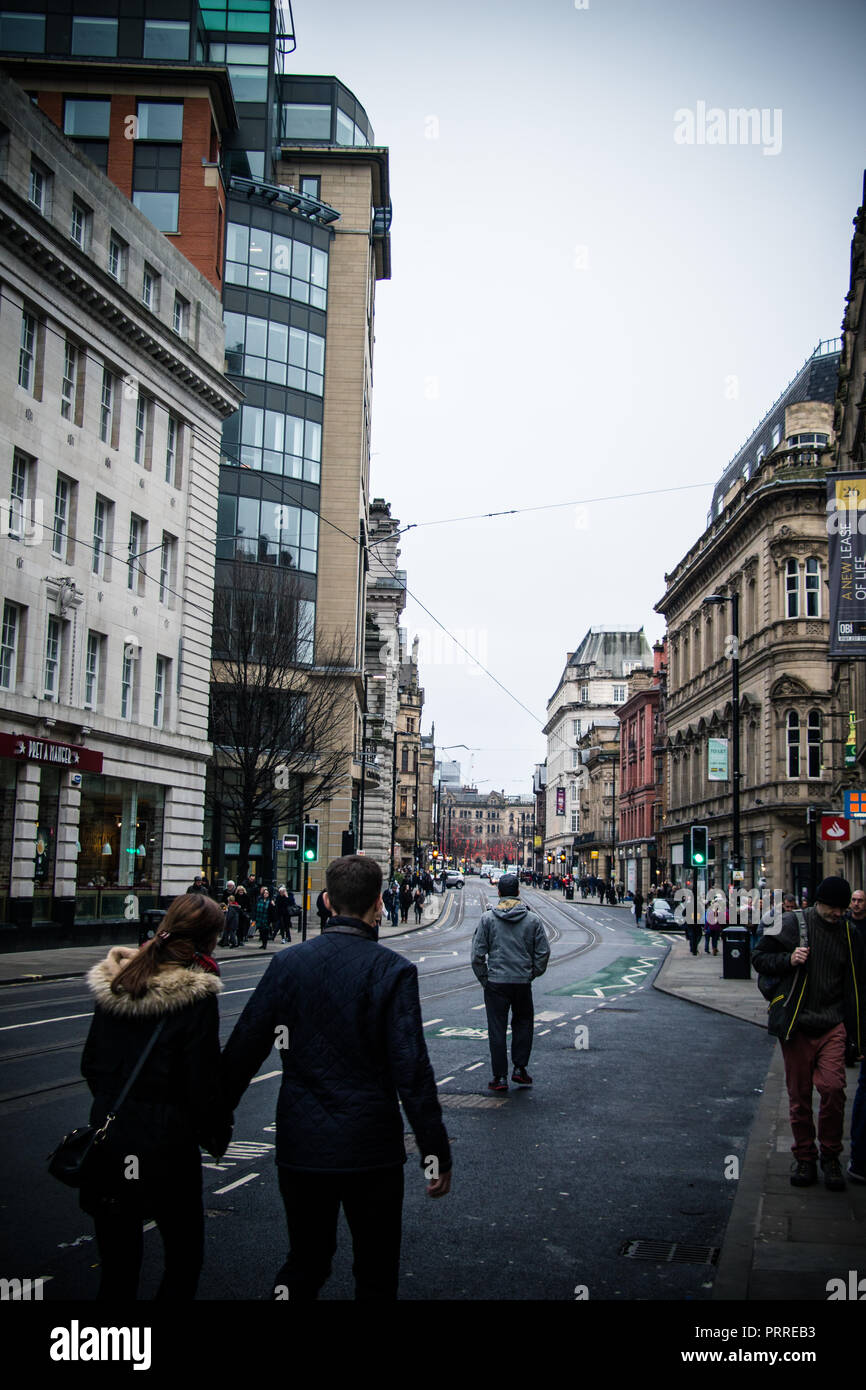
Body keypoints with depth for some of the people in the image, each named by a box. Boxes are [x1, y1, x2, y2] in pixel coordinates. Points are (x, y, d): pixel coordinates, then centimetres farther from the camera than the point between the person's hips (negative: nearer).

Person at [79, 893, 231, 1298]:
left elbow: (90, 1064, 10)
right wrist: (218, 1132, 2)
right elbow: (202, 1084, -15)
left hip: (108, 1136, 6)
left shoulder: (113, 983, 2)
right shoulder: (196, 995, -17)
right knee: (184, 1252, 13)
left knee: (116, 1262, 16)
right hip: (165, 1143, -6)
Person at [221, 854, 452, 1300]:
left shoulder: (287, 963, -4)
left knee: (304, 1264, 20)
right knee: (375, 1274, 14)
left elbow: (242, 1051, 0)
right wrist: (437, 1155, -7)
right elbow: (412, 1073, -15)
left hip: (300, 1146, 3)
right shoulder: (392, 970, -13)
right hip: (370, 1147, -3)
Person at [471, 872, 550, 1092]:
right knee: (523, 1023, 20)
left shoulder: (487, 918, -3)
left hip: (495, 983, -1)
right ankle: (519, 1068, 15)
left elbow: (477, 954, -5)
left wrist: (483, 978, 6)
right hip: (523, 983, 1)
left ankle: (500, 1077, 6)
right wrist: (532, 974, 12)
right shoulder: (532, 919, 0)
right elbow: (543, 952, 0)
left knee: (497, 1029, 5)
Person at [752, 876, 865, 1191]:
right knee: (799, 1095, 6)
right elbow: (759, 958, 6)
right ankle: (804, 1157, 22)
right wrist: (788, 960, -14)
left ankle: (830, 1156, 6)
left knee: (833, 1088, -13)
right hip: (796, 1024, -1)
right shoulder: (791, 924, 0)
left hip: (832, 1026, 1)